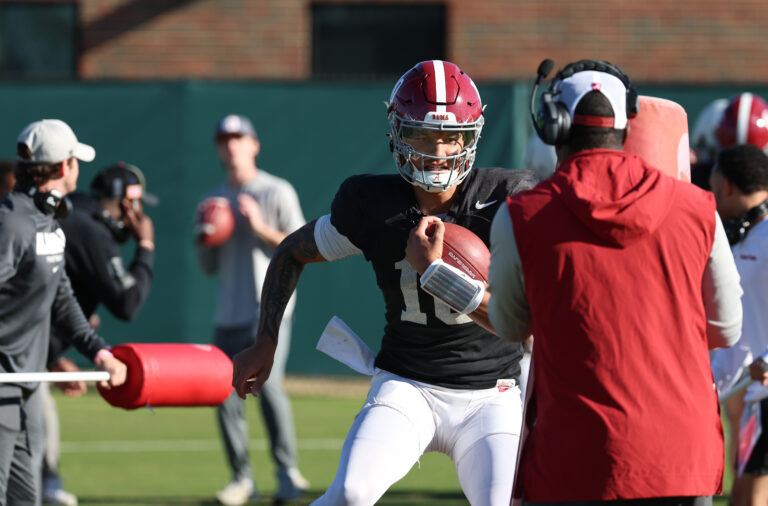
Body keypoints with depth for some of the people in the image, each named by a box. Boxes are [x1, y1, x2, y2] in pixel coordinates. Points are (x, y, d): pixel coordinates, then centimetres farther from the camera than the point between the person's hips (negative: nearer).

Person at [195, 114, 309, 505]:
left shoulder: (277, 192, 2)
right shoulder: (215, 200, 17)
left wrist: (261, 228, -15)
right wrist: (203, 240, 0)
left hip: (269, 310, -5)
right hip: (229, 313, 5)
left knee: (267, 383, -21)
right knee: (226, 395, 0)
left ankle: (288, 473, -16)